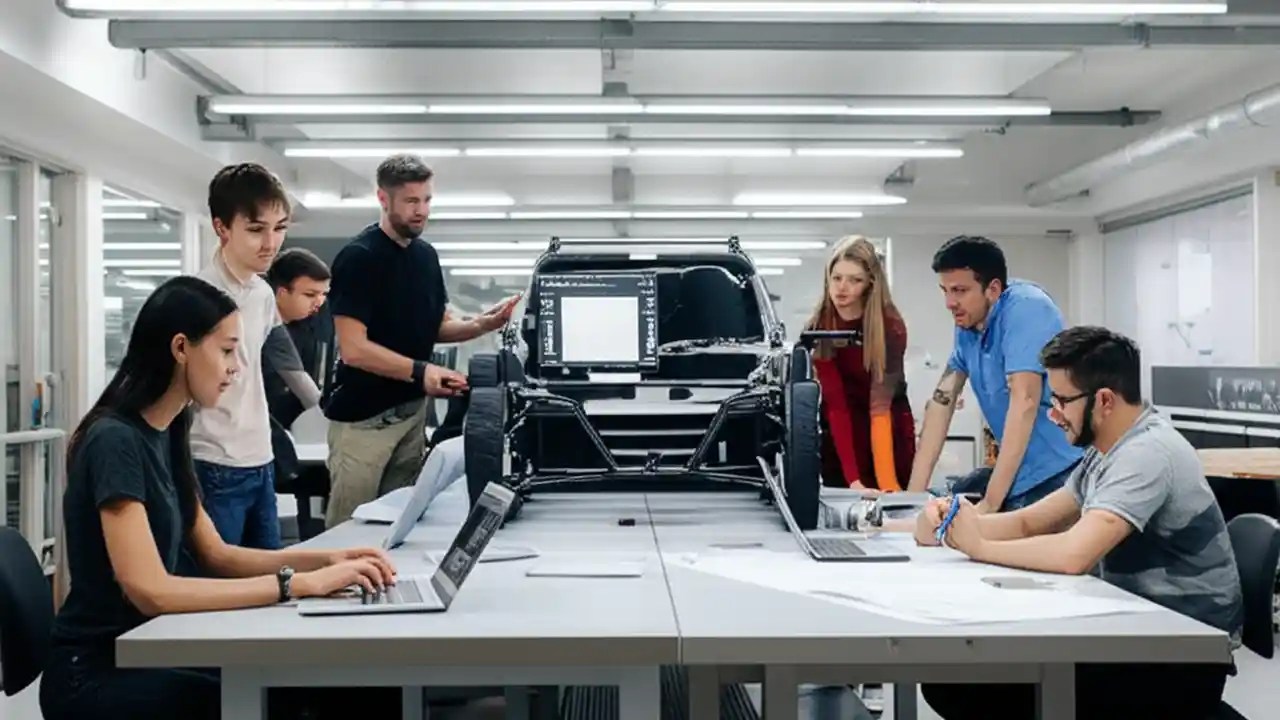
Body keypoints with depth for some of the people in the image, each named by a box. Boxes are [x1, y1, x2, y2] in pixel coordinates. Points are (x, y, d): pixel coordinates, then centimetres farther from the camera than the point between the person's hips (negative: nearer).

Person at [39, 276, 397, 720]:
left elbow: (216, 555, 8)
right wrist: (299, 583, -29)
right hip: (94, 673, -8)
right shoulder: (115, 440, -20)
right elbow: (151, 591, -28)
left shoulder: (167, 433, 7)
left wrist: (325, 560, -6)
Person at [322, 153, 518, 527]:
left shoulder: (426, 255, 7)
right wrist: (419, 371, -33)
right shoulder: (358, 258, -16)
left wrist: (480, 325, -6)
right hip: (363, 417, -7)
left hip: (412, 410, 7)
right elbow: (353, 349, -21)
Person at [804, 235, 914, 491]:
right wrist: (852, 479, -36)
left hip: (891, 432, -1)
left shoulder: (891, 327, -22)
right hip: (841, 436, 1)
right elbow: (836, 405, -25)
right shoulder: (818, 330, -18)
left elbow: (881, 405, -29)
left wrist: (888, 484, -39)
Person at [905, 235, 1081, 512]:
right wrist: (915, 490, -2)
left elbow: (1024, 402, -26)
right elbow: (942, 399, 5)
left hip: (1059, 474, -8)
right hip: (1021, 473, 8)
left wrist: (990, 502, -28)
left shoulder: (1024, 308, -19)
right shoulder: (966, 325, 6)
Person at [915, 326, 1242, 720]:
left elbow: (1074, 554, -34)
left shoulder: (1147, 454, -22)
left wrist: (979, 547, -19)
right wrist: (952, 525, -8)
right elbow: (1029, 523, 10)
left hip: (1184, 660, -8)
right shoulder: (1106, 452, 8)